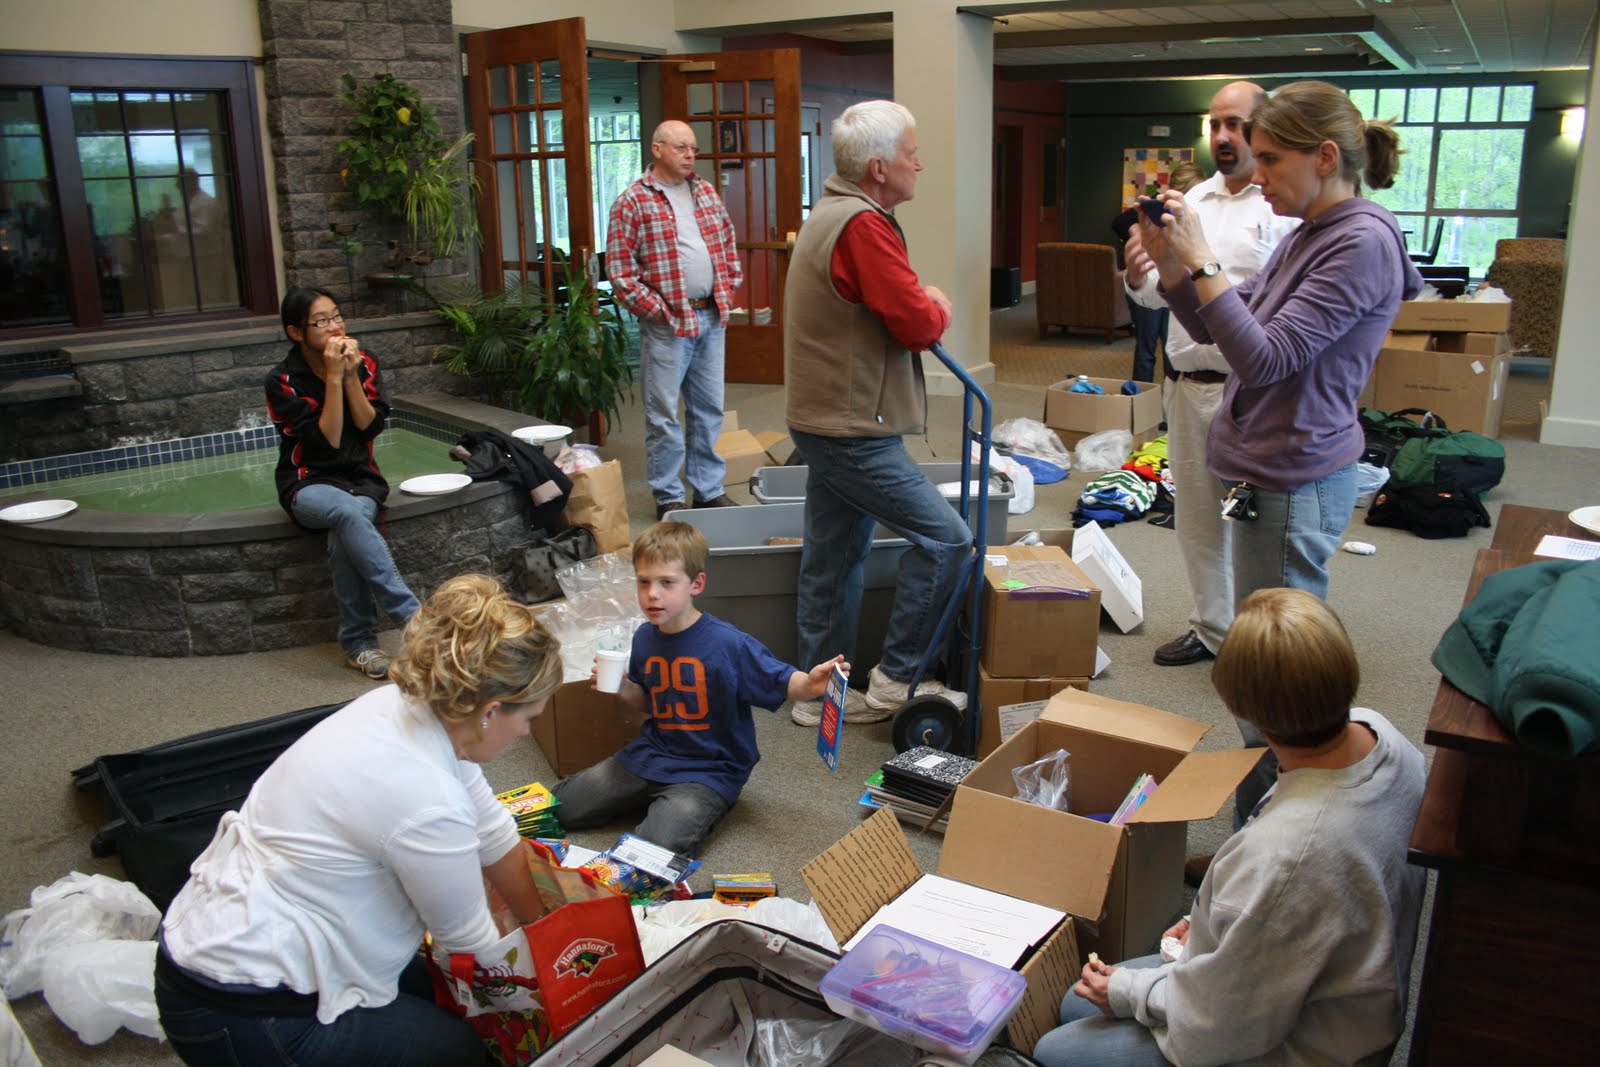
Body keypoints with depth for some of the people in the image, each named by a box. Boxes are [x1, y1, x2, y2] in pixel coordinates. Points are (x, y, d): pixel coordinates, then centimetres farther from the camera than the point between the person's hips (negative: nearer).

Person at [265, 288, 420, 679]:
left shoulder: (364, 362, 3)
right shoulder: (283, 381, -7)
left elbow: (371, 426, -5)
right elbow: (327, 440, -16)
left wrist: (351, 376, -15)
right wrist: (333, 378, -19)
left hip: (360, 478, 3)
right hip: (310, 483, -2)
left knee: (342, 537, -32)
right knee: (348, 513, -38)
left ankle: (358, 642, -22)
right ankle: (413, 617, -38)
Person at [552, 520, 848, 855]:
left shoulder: (728, 645, -20)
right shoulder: (645, 638, -1)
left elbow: (784, 683, -16)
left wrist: (810, 684, -39)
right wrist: (623, 689, -7)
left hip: (708, 770, -6)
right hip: (653, 753, 6)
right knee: (561, 806, 7)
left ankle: (694, 807, 3)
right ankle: (651, 799, 22)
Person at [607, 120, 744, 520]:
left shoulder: (707, 193, 12)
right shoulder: (632, 201, -6)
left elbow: (728, 245, 19)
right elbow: (620, 271, -9)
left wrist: (728, 290, 6)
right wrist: (659, 310, -12)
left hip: (711, 317, 6)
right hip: (666, 322, -6)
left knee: (709, 408, 12)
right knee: (664, 414, 1)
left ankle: (709, 490, 23)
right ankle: (668, 498, 12)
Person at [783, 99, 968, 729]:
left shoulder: (829, 214, 17)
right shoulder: (864, 225, -18)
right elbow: (915, 323, -20)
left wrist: (924, 310, 4)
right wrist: (938, 309, 2)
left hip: (825, 420, 11)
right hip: (853, 431, -11)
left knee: (834, 557, 15)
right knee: (944, 537, -5)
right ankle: (897, 679, 4)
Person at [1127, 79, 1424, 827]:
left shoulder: (1362, 243, -16)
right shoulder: (1308, 236, 13)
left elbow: (1265, 358, -23)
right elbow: (1217, 330, 16)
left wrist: (1200, 261, -20)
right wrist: (1171, 267, 0)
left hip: (1294, 483, -10)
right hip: (1267, 475, 10)